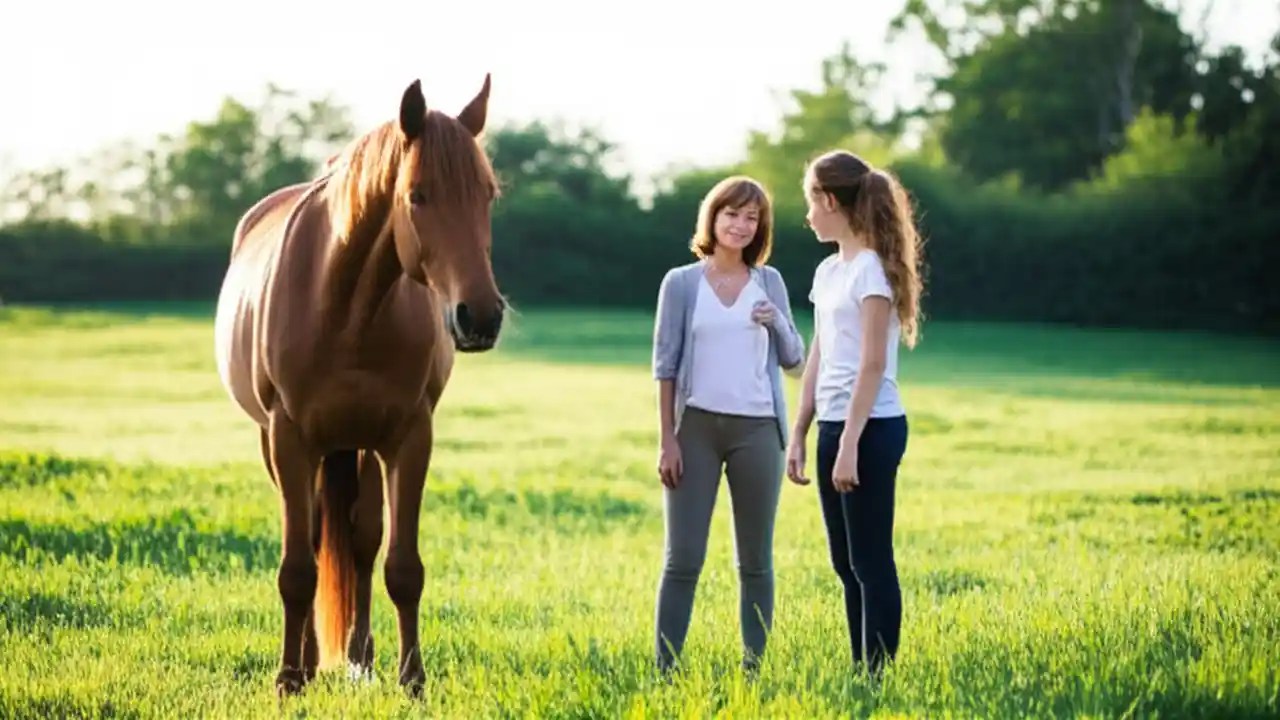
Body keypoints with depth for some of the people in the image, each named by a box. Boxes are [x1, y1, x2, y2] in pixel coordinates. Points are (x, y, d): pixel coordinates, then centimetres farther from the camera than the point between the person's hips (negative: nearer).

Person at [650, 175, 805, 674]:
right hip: (697, 426, -2)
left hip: (757, 428, 2)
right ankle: (666, 668, 1)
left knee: (755, 561, 7)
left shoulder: (769, 282, 8)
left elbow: (794, 359, 11)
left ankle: (753, 667, 14)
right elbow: (665, 364, 1)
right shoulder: (681, 282, 2)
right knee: (683, 559, -2)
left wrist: (777, 322, -9)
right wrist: (666, 439, -5)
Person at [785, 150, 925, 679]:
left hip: (870, 428, -9)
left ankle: (878, 678, -2)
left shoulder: (871, 268, -11)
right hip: (833, 425, 9)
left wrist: (850, 443, -20)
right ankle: (861, 672, 16)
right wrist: (798, 436, 15)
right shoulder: (828, 271, 15)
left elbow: (873, 365, -16)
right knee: (846, 562, 11)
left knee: (871, 560, -5)